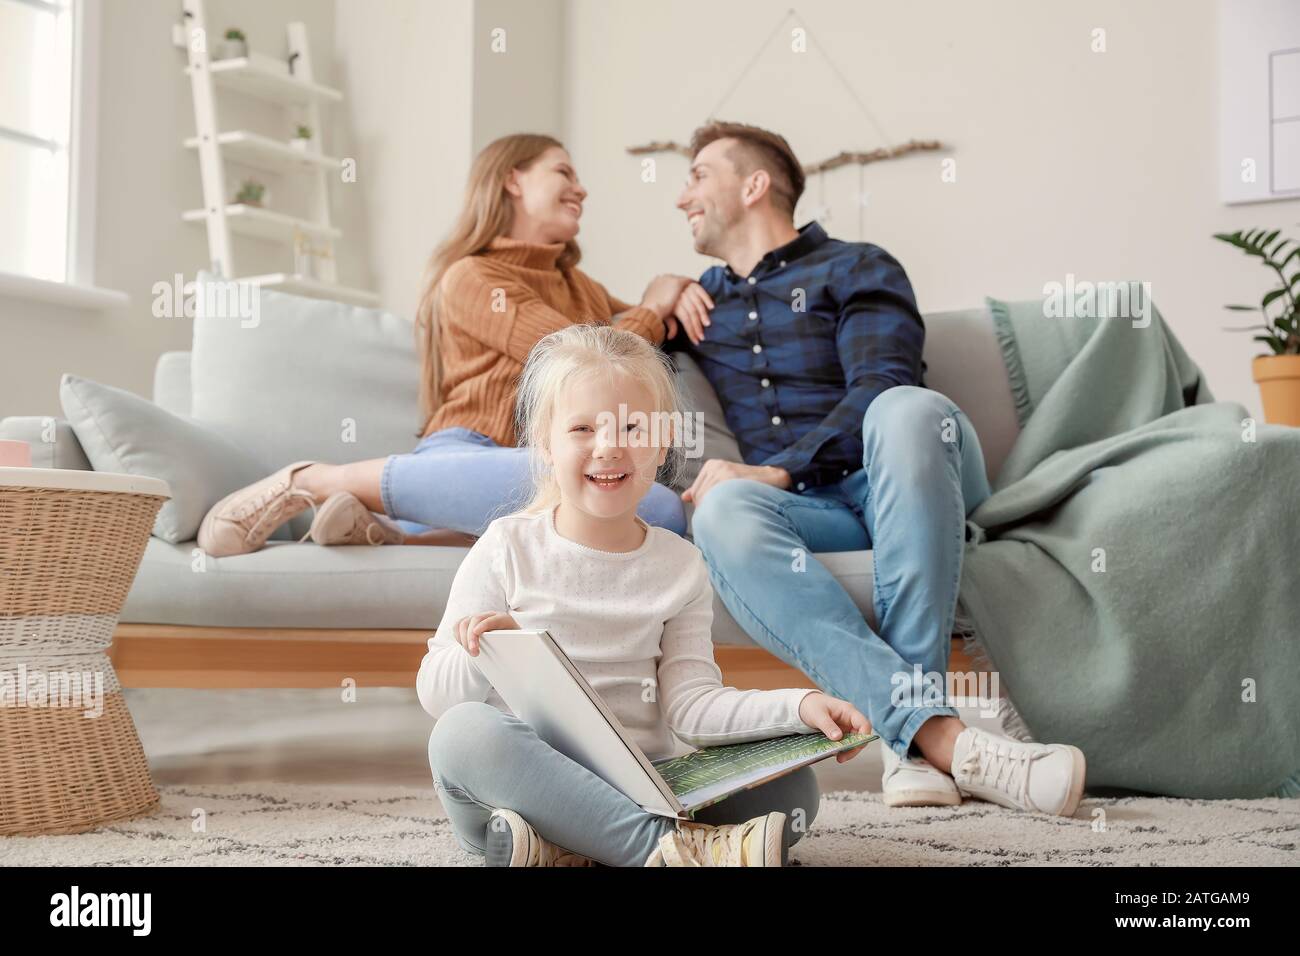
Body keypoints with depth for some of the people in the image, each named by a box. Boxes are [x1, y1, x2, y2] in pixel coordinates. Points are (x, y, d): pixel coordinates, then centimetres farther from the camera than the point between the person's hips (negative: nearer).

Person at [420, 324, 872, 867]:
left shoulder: (680, 567, 8)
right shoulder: (508, 548, 0)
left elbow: (691, 705, -1)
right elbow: (435, 694, -1)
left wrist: (798, 707, -16)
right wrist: (485, 655, -24)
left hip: (638, 790, 3)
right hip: (524, 780, -2)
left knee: (793, 787, -18)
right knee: (465, 729, -34)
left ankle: (564, 852, -27)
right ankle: (667, 847, -36)